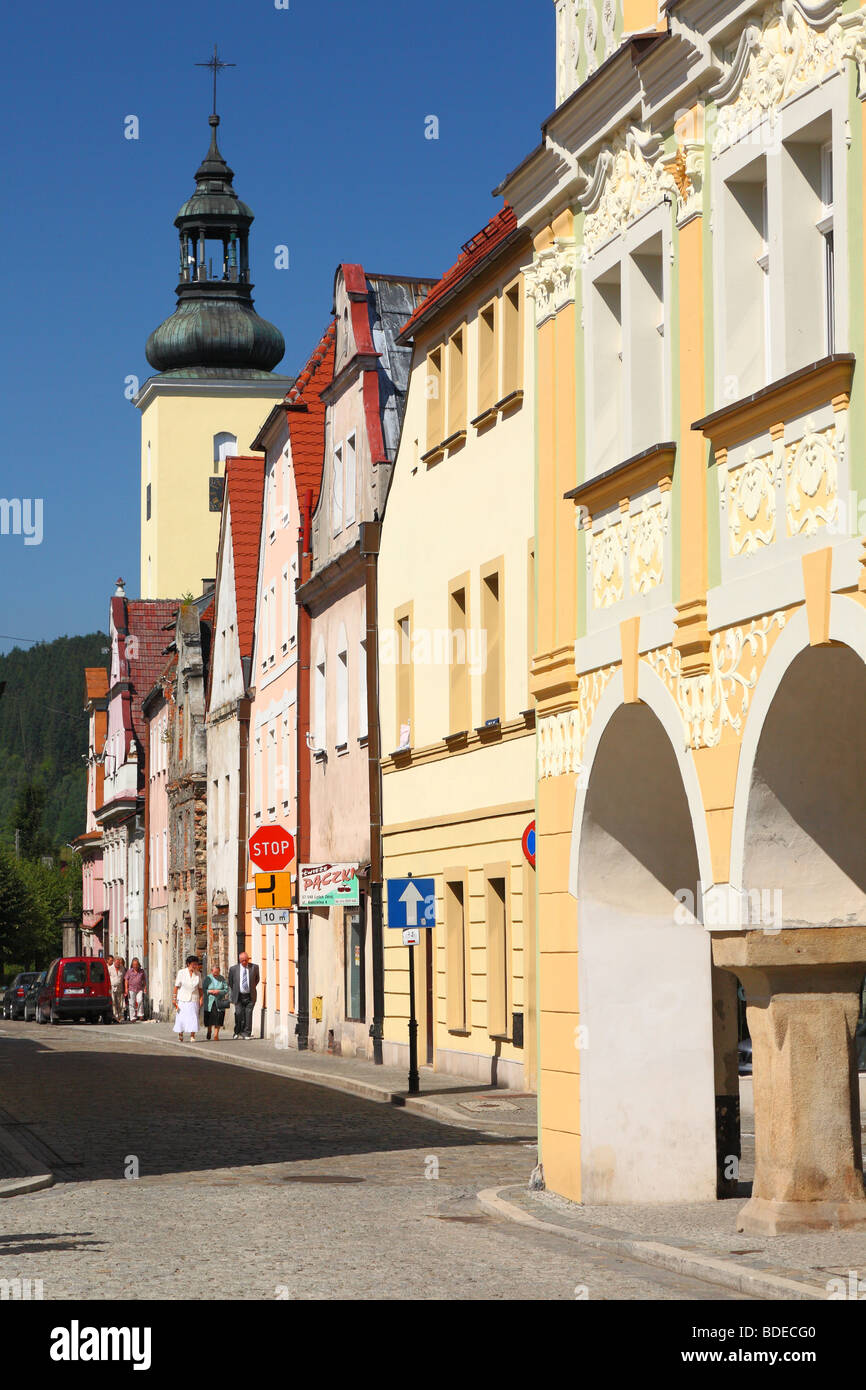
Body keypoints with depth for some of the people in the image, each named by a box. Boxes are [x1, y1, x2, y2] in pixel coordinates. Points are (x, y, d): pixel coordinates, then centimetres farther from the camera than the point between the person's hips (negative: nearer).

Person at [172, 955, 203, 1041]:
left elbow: (200, 987, 8)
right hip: (182, 999, -1)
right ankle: (180, 1033, 19)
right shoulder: (181, 973, -4)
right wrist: (174, 998, -6)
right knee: (181, 1017, 0)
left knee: (193, 1017, -7)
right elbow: (177, 986, -2)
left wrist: (201, 998, 2)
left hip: (193, 999, 1)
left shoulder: (198, 974, 3)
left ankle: (192, 1036, -5)